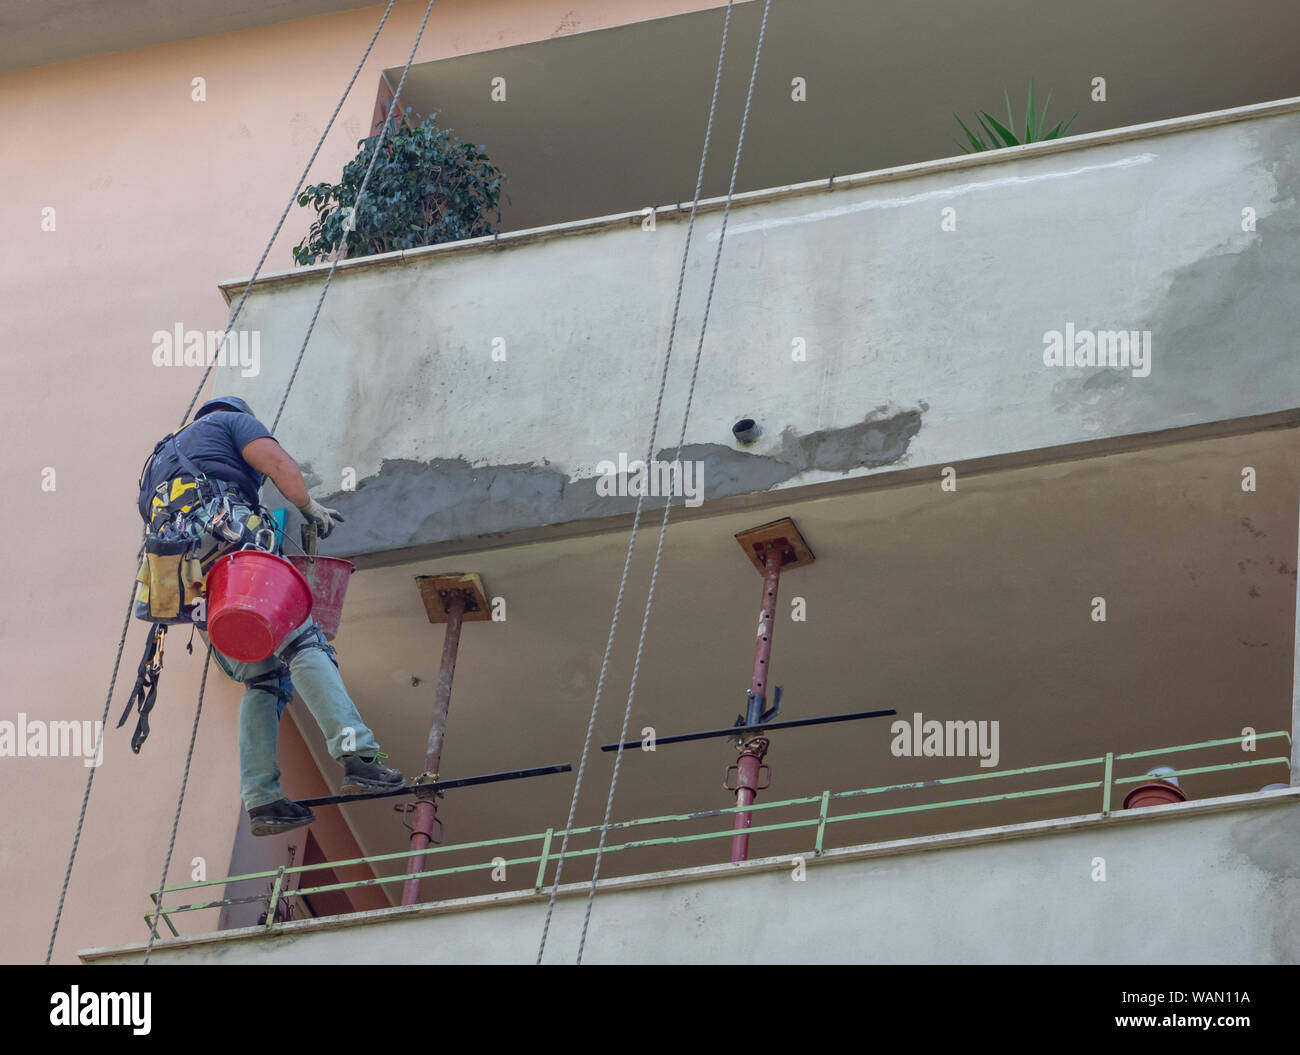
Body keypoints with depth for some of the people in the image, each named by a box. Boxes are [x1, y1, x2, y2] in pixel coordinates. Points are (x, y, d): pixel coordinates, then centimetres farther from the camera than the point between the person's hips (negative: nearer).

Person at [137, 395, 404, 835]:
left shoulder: (162, 458, 40)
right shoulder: (234, 421, 20)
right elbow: (279, 463, 2)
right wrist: (311, 508, 16)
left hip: (186, 575, 6)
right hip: (228, 537, -6)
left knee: (262, 680, 8)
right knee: (303, 646, -14)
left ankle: (261, 800, -7)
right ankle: (357, 756, -33)